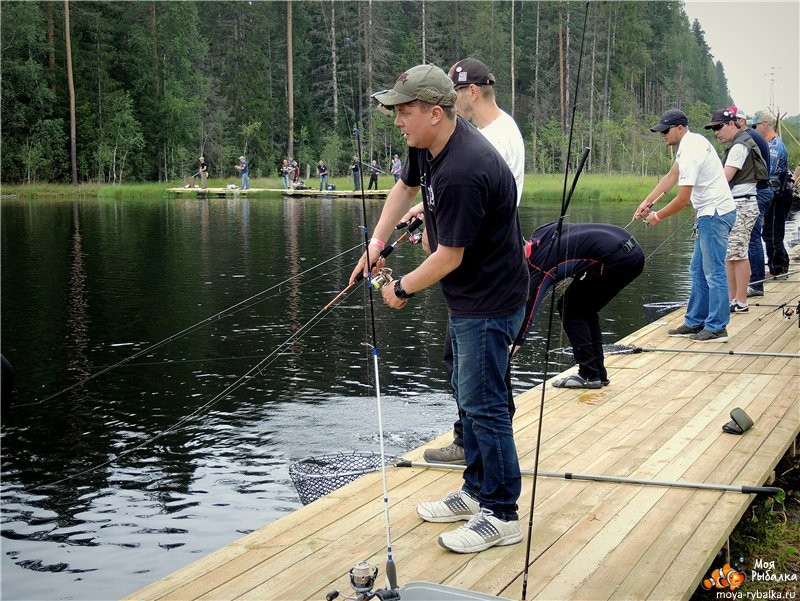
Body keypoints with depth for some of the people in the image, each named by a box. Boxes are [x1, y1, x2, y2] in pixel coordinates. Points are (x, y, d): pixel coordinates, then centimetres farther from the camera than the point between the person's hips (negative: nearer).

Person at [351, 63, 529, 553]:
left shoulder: (462, 173, -30)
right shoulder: (428, 144, -1)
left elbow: (448, 257, -23)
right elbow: (406, 187, 20)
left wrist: (402, 290, -7)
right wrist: (377, 242, 11)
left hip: (489, 302, -10)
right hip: (467, 297, 10)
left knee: (483, 402, -3)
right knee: (470, 394, 18)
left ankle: (502, 516, 9)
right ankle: (477, 491, 33)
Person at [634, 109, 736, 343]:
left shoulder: (690, 153, -20)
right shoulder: (691, 142, 11)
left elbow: (683, 199, -18)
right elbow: (670, 177, 20)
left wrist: (658, 216, -4)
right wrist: (647, 202, 15)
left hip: (715, 214, -11)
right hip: (710, 214, 11)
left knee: (714, 272, -7)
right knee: (698, 272, 14)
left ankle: (717, 328, -3)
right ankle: (695, 323, 21)